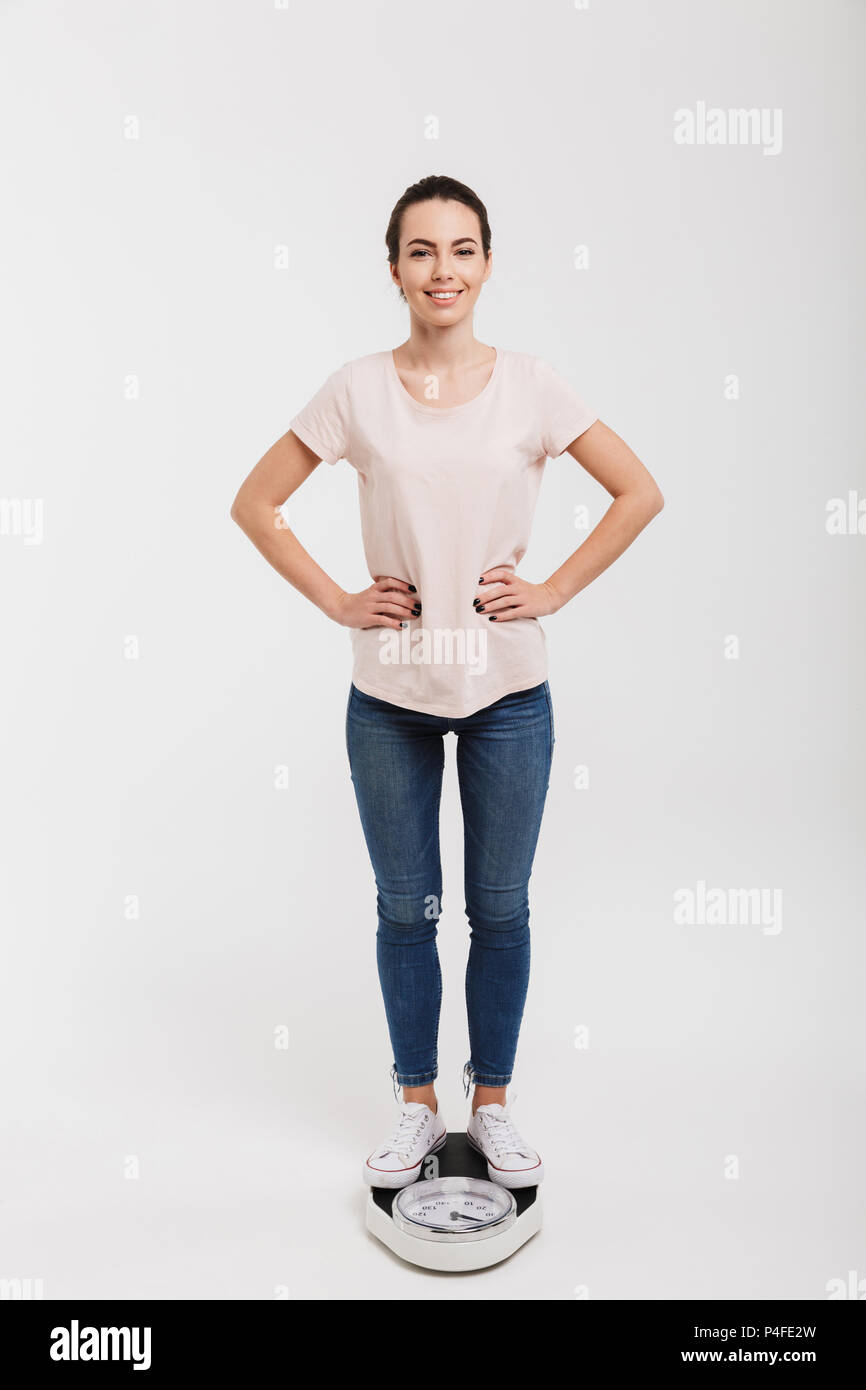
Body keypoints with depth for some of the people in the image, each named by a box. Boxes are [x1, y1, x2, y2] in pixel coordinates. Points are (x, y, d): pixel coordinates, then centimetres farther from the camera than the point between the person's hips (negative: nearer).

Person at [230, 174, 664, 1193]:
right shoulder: (357, 391, -1)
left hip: (507, 694, 0)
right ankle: (417, 1107, 32)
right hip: (389, 697, 0)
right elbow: (254, 504, 4)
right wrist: (337, 601, -3)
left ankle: (492, 1106, 32)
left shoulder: (530, 386, -2)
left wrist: (554, 590, -4)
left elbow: (641, 494, 3)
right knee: (405, 910, 12)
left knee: (499, 911, 11)